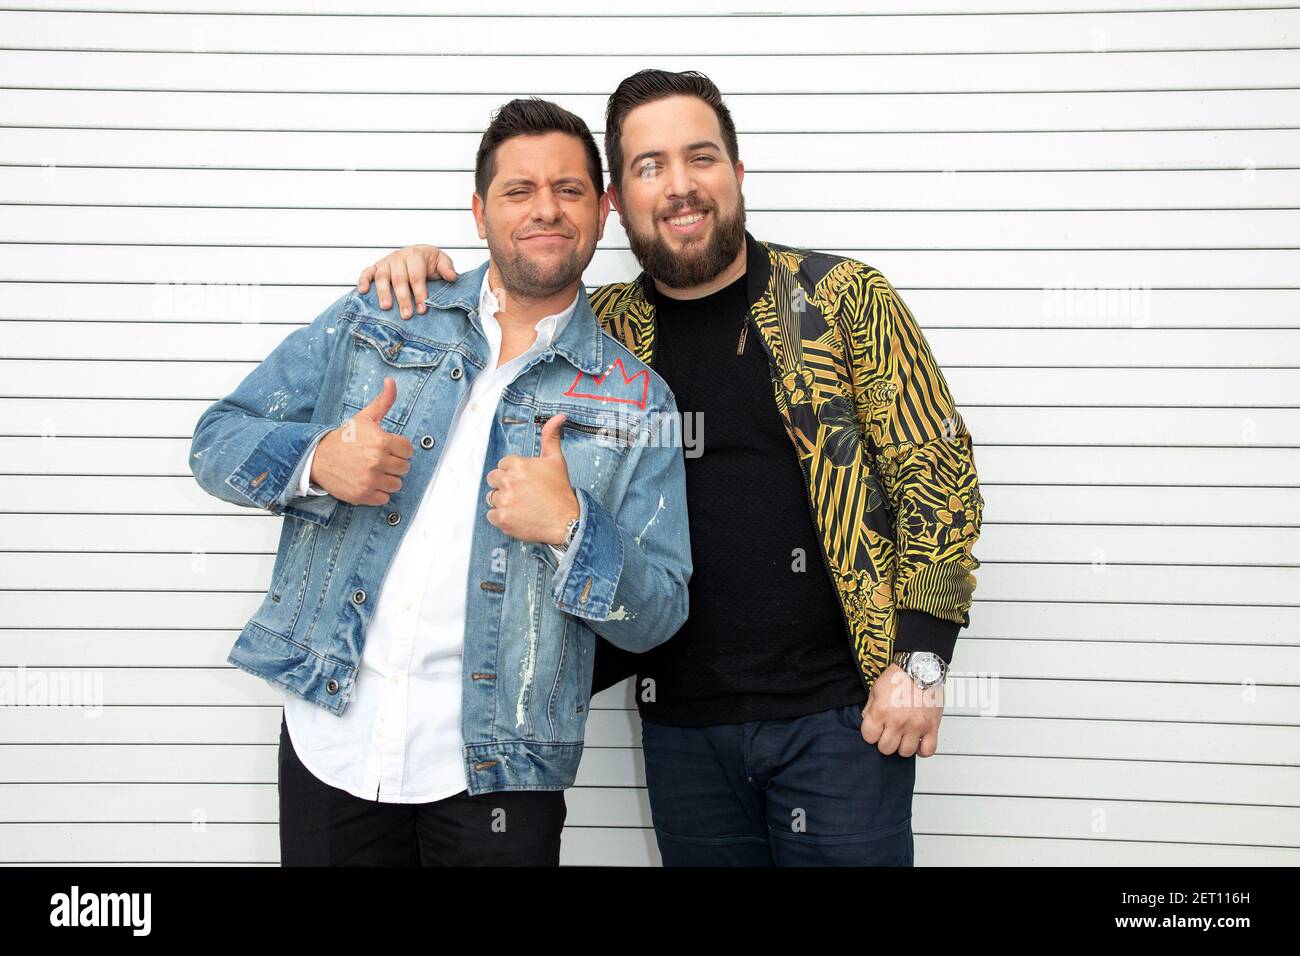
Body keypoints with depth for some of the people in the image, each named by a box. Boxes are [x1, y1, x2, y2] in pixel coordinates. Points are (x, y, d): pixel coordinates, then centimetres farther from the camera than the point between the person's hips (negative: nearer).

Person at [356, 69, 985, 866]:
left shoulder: (843, 299, -4)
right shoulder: (604, 331, 4)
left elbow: (935, 468, -4)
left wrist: (920, 658, -11)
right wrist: (421, 272, -4)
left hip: (839, 710, -2)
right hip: (681, 721, 3)